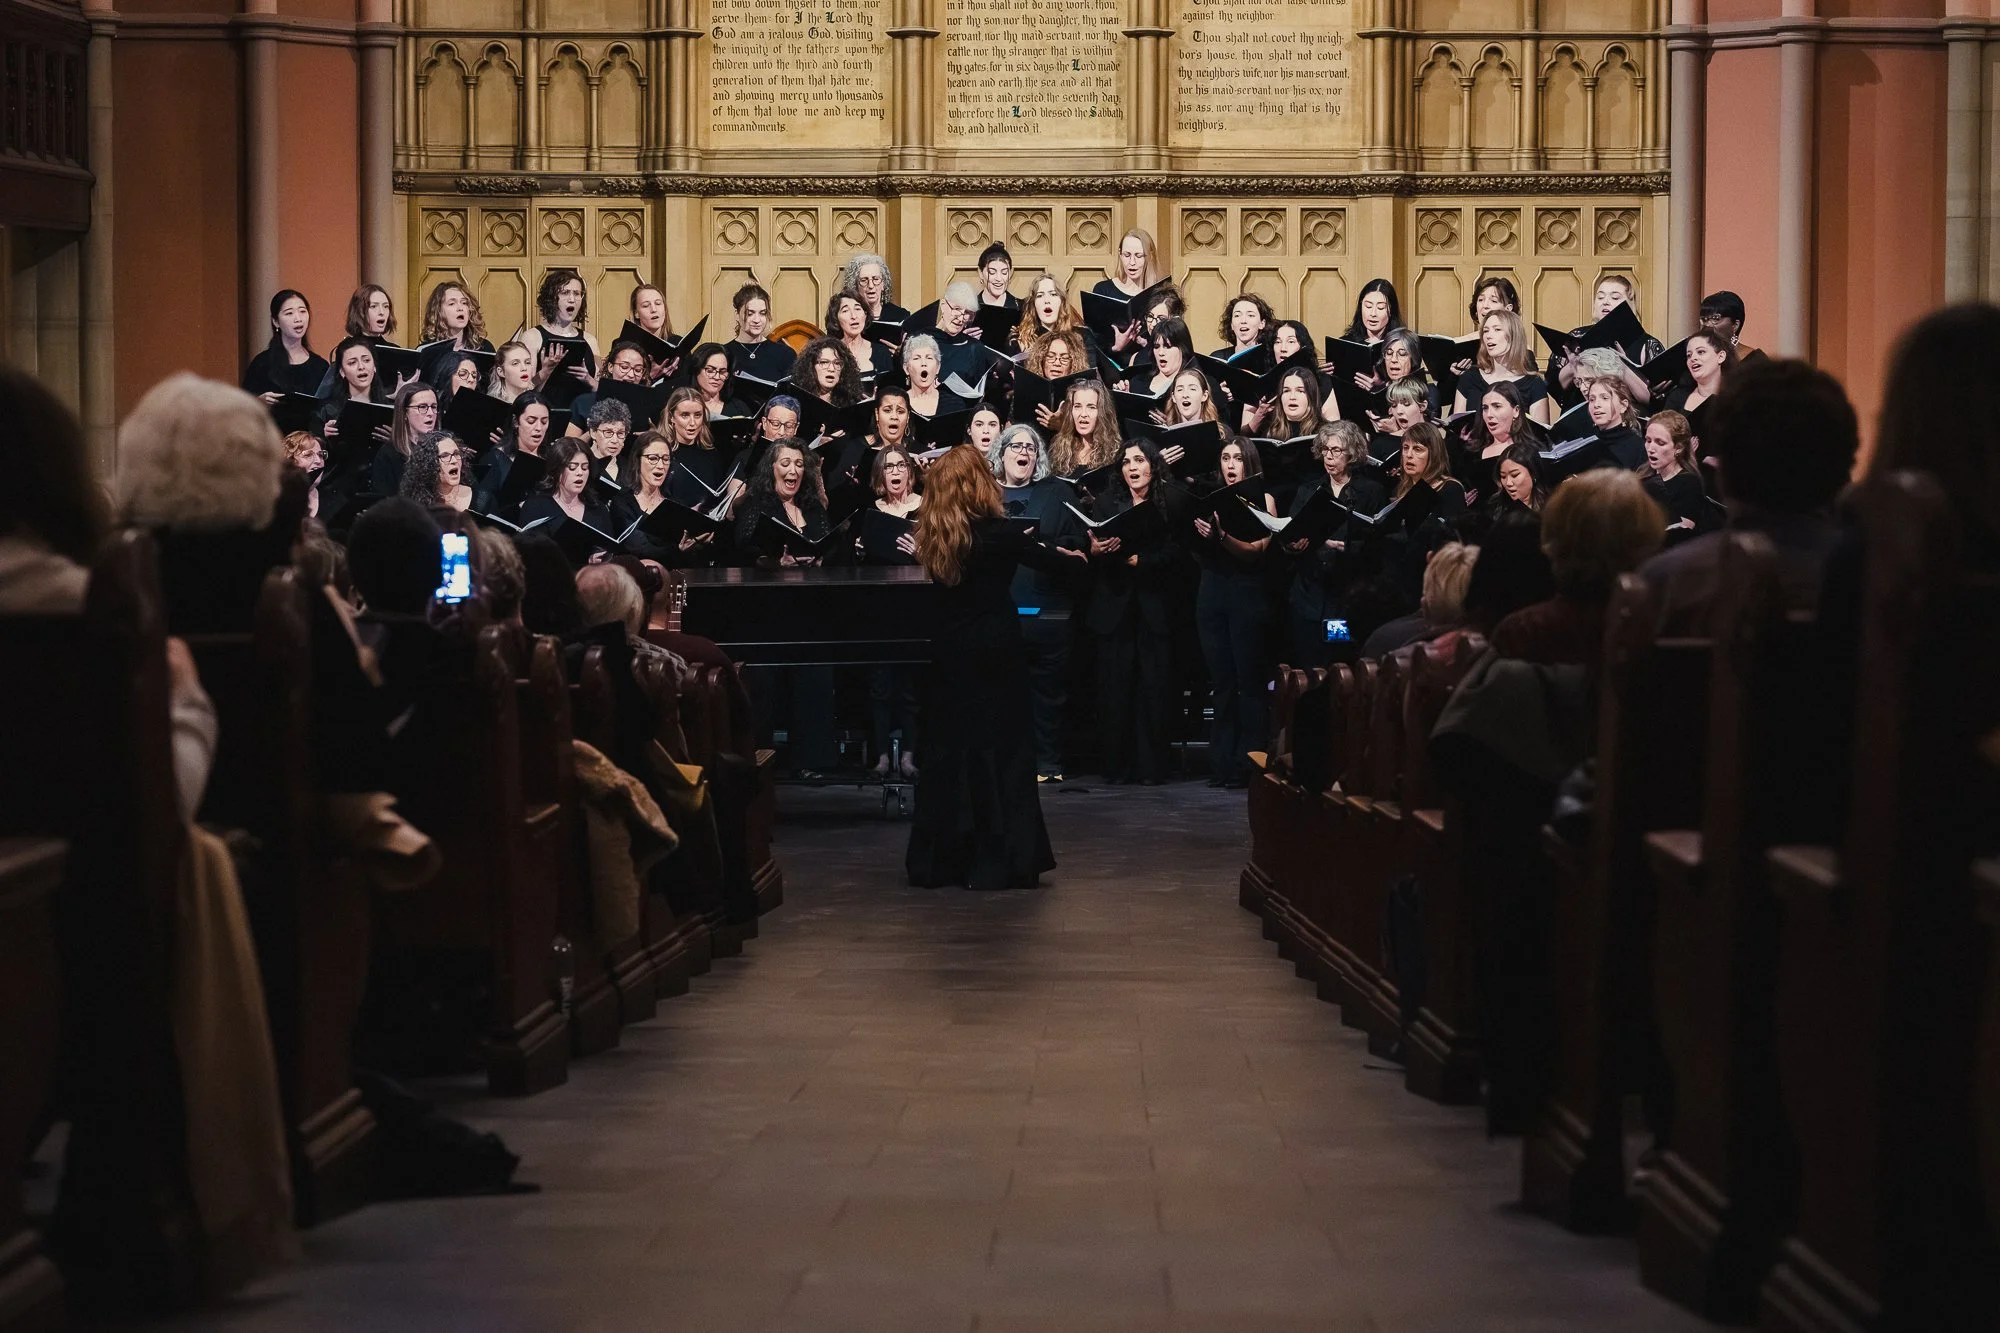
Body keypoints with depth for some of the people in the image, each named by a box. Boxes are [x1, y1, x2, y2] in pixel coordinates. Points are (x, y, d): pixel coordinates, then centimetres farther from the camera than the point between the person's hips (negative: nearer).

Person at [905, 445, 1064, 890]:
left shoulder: (933, 536, 0)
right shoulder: (994, 535, -16)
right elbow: (1048, 559, -4)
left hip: (949, 655, 5)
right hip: (995, 653, -5)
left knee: (947, 752, 12)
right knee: (1002, 753, 2)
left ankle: (937, 859, 16)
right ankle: (999, 860, 2)